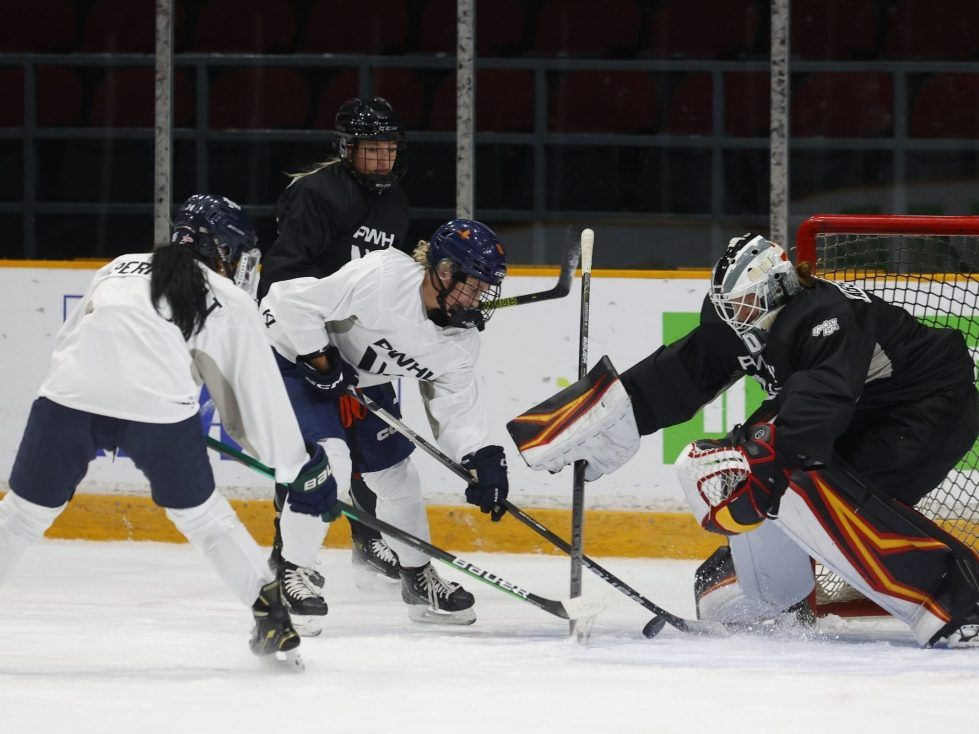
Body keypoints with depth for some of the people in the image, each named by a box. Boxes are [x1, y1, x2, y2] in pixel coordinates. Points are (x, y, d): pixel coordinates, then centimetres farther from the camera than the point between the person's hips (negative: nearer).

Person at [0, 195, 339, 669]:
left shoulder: (120, 269, 28)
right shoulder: (230, 303, 20)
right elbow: (260, 398, 21)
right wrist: (302, 470, 29)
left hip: (69, 396, 2)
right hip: (157, 409, -2)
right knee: (202, 516, 18)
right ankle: (271, 613, 17)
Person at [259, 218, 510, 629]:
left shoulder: (462, 339, -10)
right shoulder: (383, 278, -35)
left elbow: (456, 407, -4)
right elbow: (293, 302, -33)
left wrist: (483, 461, -20)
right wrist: (323, 362, -27)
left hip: (359, 379, 8)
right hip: (294, 355, -8)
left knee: (395, 471, 10)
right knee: (329, 460, -24)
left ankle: (419, 579, 30)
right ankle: (290, 574, -11)